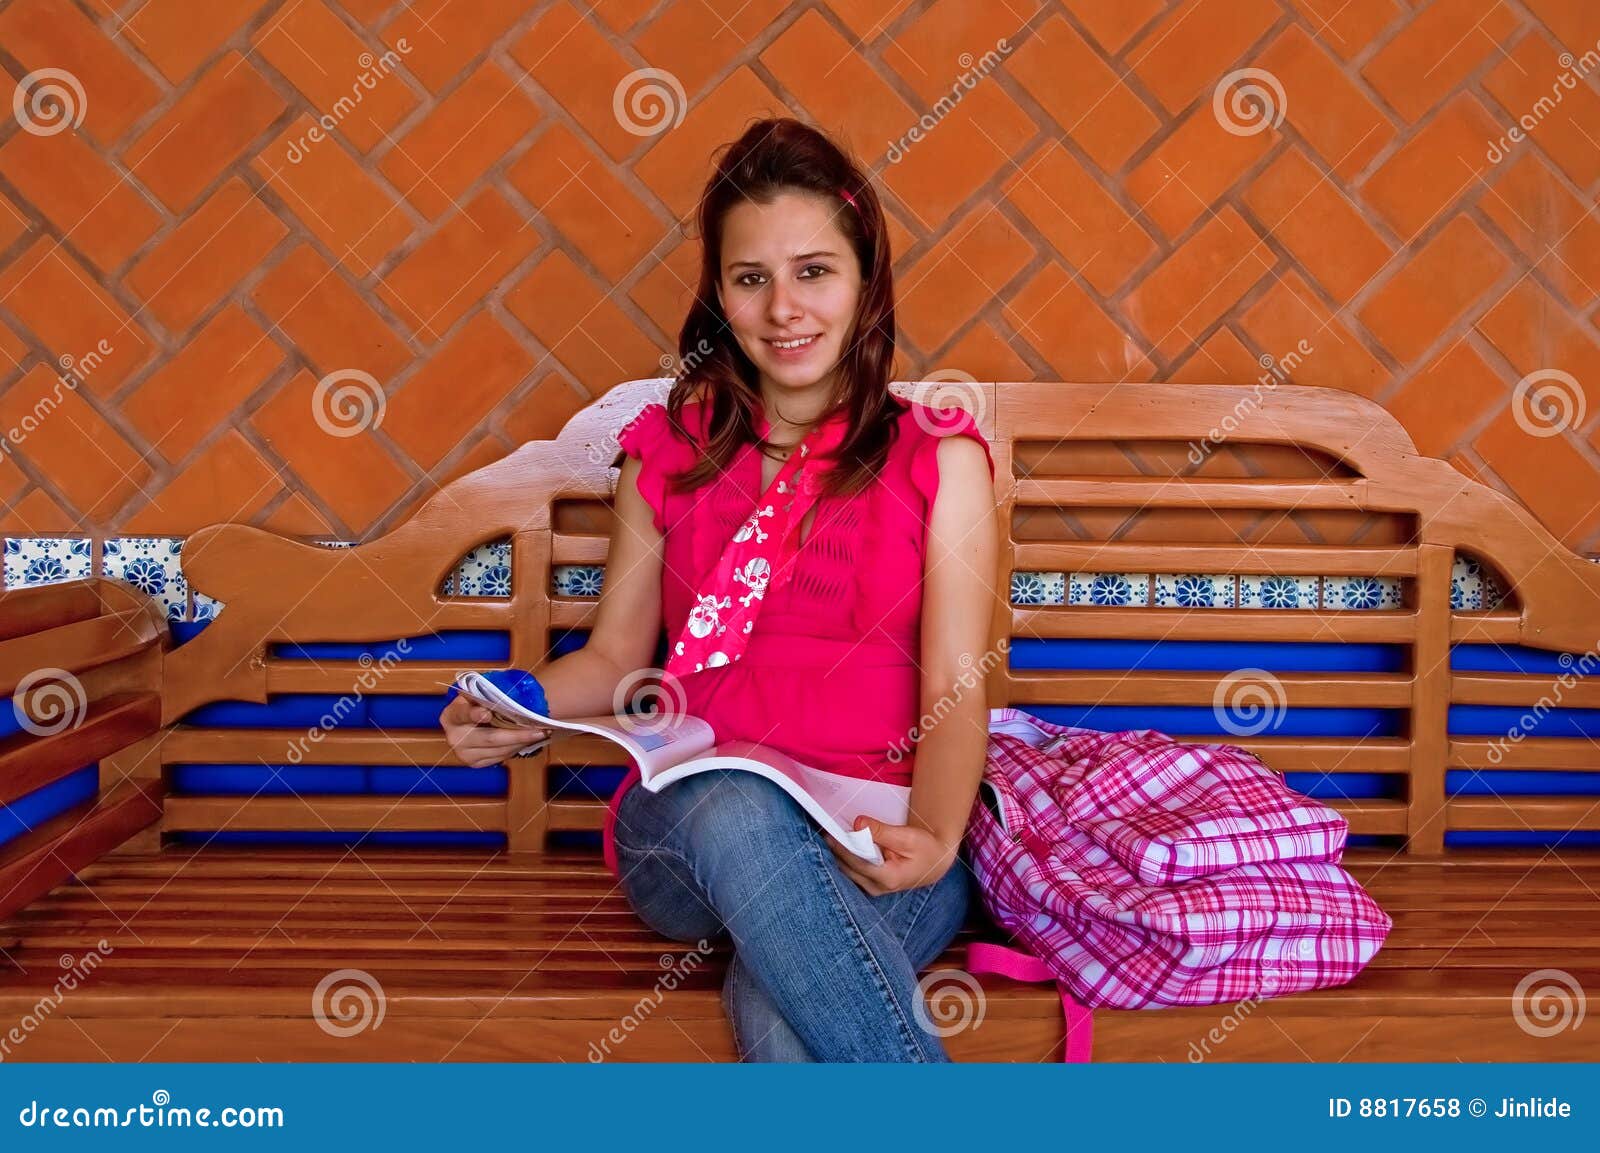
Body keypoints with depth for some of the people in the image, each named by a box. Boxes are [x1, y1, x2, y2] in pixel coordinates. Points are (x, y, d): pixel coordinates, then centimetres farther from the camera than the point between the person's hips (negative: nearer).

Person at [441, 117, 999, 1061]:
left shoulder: (938, 458, 7)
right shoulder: (670, 450, 14)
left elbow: (956, 691, -2)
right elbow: (617, 654, 17)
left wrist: (933, 840, -23)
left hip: (878, 849, -3)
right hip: (688, 829, 3)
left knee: (780, 1019, -39)